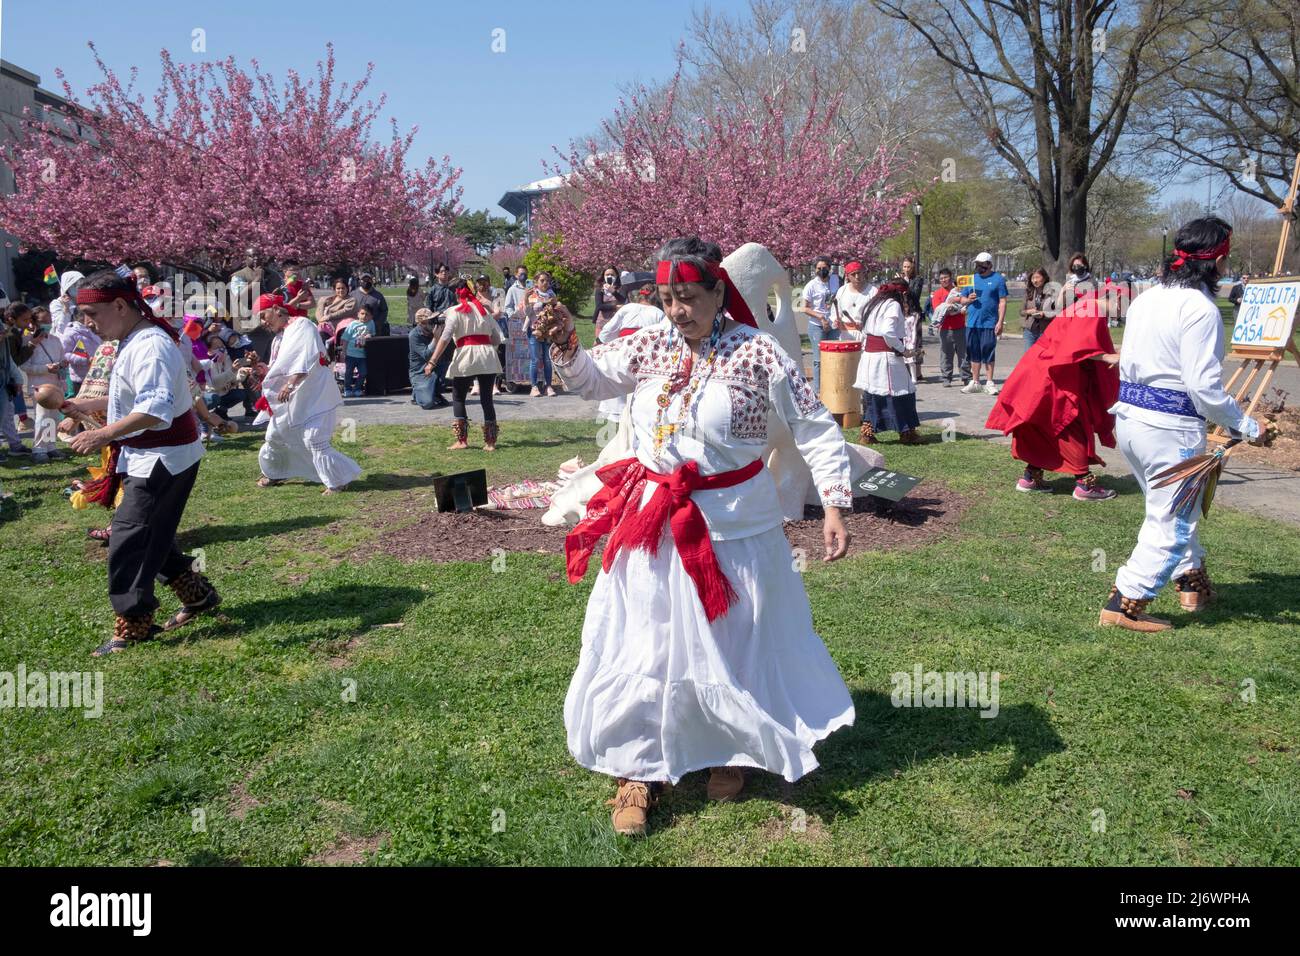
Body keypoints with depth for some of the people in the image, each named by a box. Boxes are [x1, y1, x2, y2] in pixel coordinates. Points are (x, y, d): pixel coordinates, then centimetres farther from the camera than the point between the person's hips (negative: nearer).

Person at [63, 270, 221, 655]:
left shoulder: (149, 346, -21)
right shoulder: (133, 342, 12)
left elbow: (156, 408, -33)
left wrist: (103, 435, -36)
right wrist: (89, 405, 14)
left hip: (164, 457, -11)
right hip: (146, 457, 11)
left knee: (128, 539, -7)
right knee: (151, 534, 17)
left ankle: (132, 626, 4)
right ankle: (197, 595, 30)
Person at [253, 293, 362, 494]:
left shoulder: (301, 325, -10)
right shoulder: (278, 338, 18)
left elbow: (306, 359, -22)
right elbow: (278, 370, 19)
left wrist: (290, 384, -28)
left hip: (312, 394, -9)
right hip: (289, 398, 9)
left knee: (314, 440, -16)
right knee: (275, 436, 17)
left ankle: (338, 481, -8)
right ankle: (273, 473, 37)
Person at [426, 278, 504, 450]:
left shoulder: (455, 312, 2)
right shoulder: (484, 310, 16)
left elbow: (445, 338, -10)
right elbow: (498, 338, 12)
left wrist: (432, 362, -13)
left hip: (466, 358, -4)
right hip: (488, 358, 4)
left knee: (458, 398, 11)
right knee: (487, 399, 9)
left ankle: (461, 440, 4)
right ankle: (490, 442, 8)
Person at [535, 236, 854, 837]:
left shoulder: (758, 353, -11)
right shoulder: (649, 345, 1)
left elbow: (816, 428, -8)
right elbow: (592, 380, 11)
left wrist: (834, 504, -15)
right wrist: (568, 349, -11)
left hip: (733, 523, -3)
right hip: (653, 522, 3)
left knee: (732, 641, 13)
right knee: (642, 642, 6)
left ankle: (733, 750, 40)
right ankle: (640, 769, 23)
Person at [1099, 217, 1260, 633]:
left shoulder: (1146, 298, 9)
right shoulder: (1200, 309, -16)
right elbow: (1205, 387, -18)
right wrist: (1247, 426, -7)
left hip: (1128, 417, 9)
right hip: (1171, 427, -9)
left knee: (1170, 508, 24)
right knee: (1171, 522, 3)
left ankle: (1192, 583, 40)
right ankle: (1124, 604, 3)